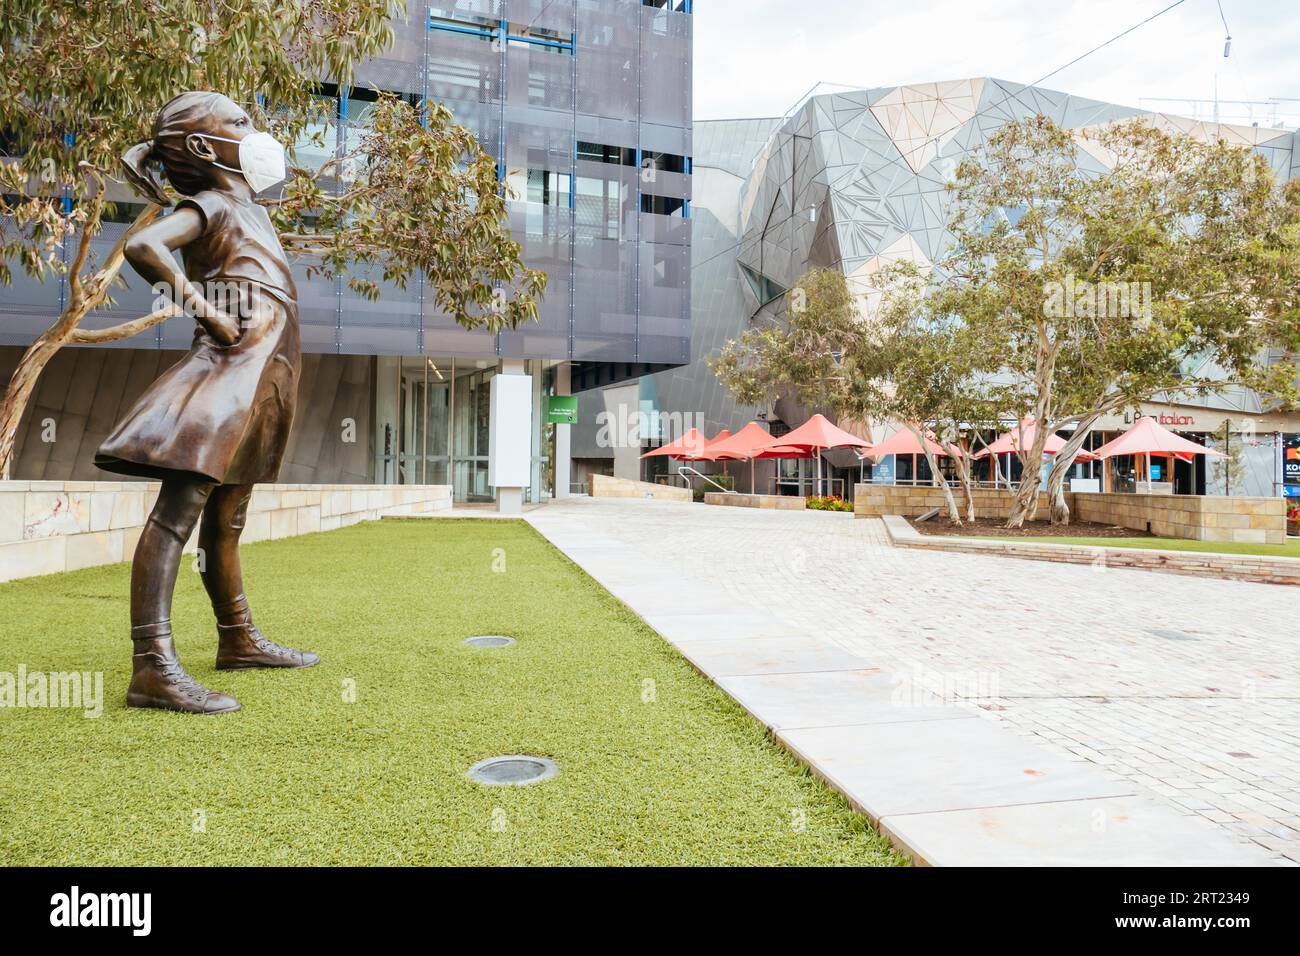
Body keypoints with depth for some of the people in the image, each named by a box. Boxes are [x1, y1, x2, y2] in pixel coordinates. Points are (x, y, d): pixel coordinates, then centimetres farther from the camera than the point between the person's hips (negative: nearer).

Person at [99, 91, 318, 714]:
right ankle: (152, 667, -19)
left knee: (224, 520, 16)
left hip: (260, 381, 10)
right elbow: (143, 246, -19)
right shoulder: (211, 204, -1)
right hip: (229, 366, -10)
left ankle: (239, 640, 26)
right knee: (179, 510, -15)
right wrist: (208, 313, -16)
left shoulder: (245, 207, 25)